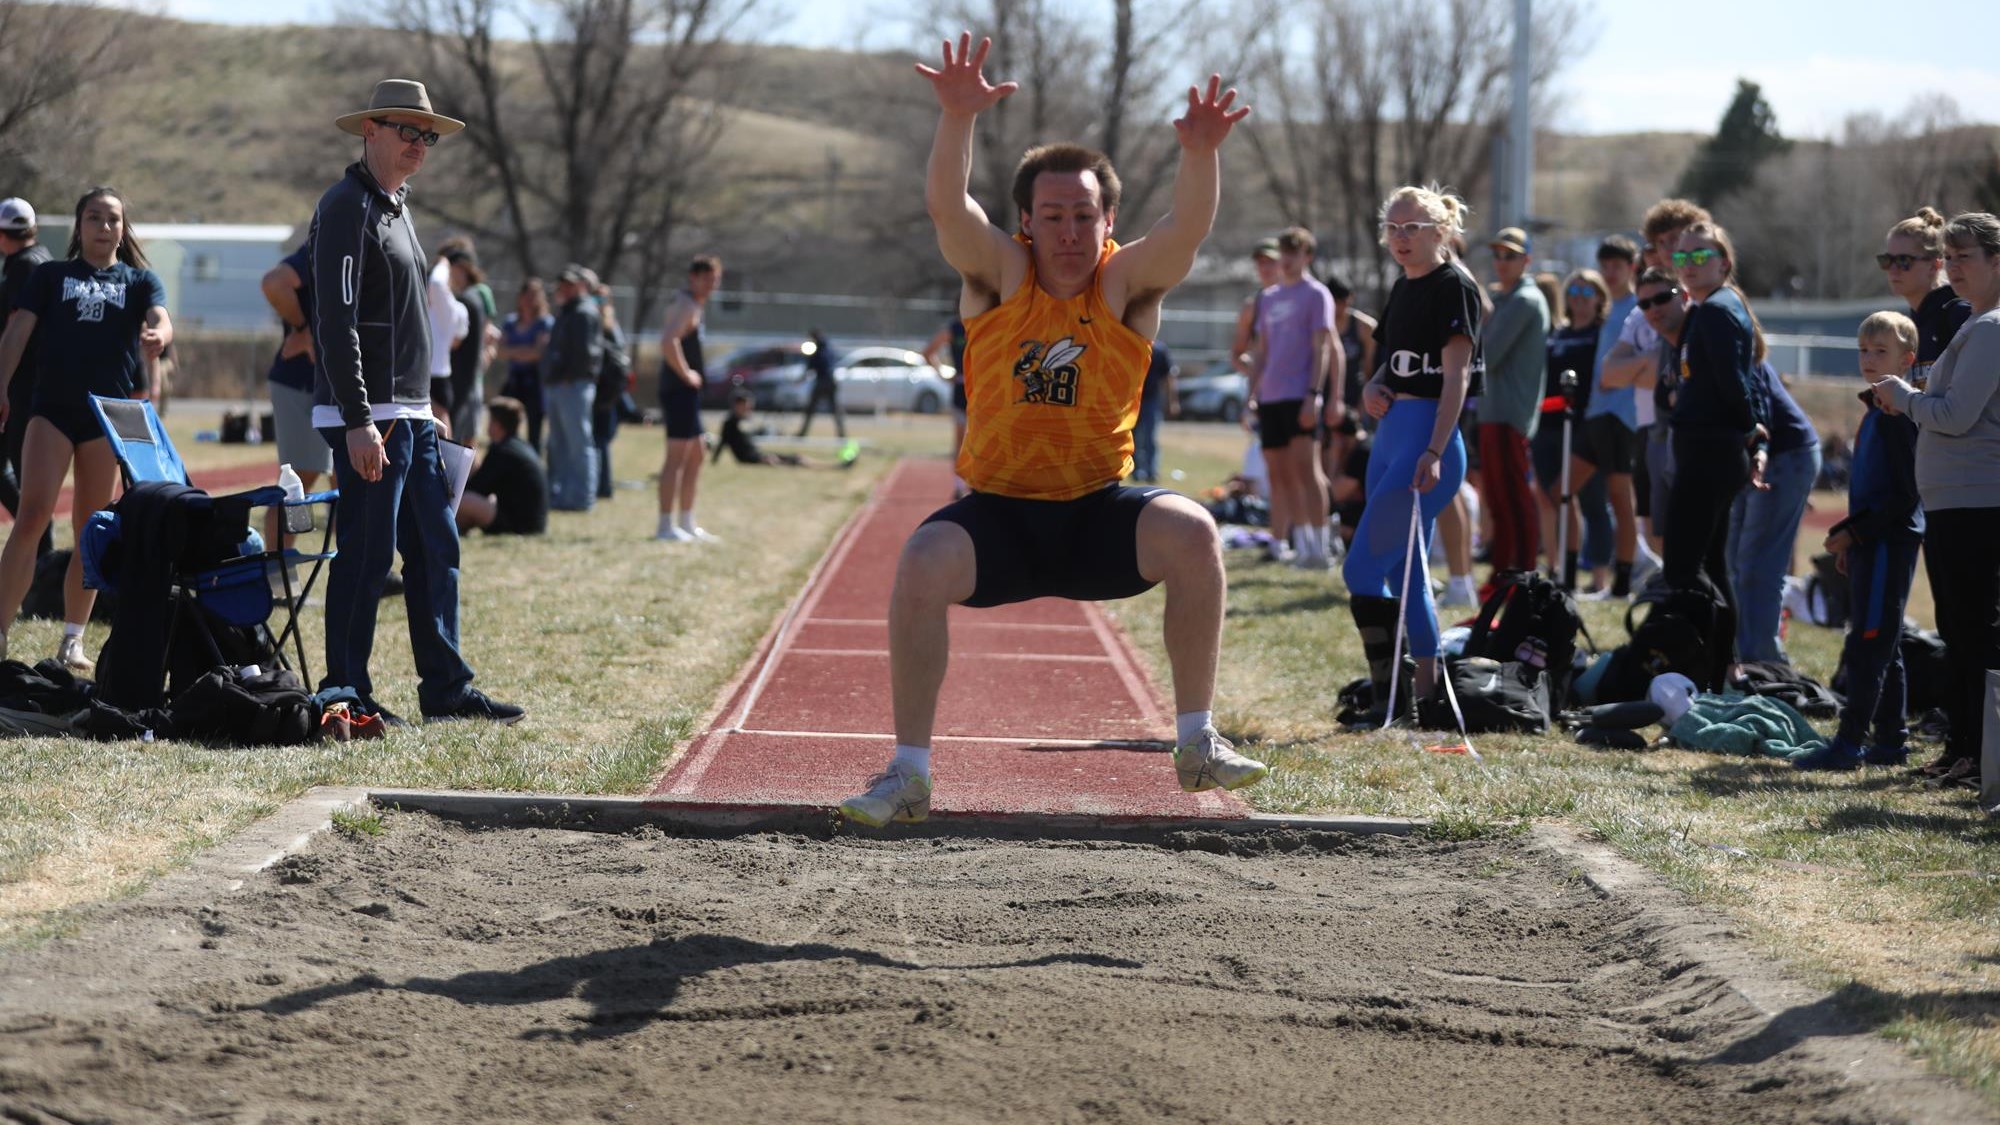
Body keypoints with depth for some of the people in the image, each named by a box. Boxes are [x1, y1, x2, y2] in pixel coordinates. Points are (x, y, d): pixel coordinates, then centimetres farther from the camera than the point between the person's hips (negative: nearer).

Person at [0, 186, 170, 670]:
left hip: (109, 413, 1)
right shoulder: (50, 275, 11)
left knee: (90, 531, 5)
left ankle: (72, 642, 14)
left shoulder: (140, 280, 11)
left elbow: (161, 320, -8)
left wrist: (158, 336, -33)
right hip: (52, 409, -1)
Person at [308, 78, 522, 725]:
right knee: (365, 556, -6)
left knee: (436, 550, 10)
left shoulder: (397, 208, 19)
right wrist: (357, 422, -23)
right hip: (368, 418, -10)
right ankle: (346, 692, 0)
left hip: (411, 416, 10)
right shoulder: (347, 207, -11)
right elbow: (337, 321, -18)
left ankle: (445, 688, 14)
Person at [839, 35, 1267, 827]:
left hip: (1098, 510, 0)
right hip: (998, 510, 0)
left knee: (1193, 534, -27)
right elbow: (946, 204, -20)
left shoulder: (1125, 285, -3)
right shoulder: (999, 276, -2)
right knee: (922, 563, -29)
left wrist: (1201, 156, -42)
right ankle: (909, 774, -17)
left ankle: (1196, 743, -13)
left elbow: (1188, 227, -21)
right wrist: (958, 119, -38)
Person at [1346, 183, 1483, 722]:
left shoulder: (1454, 287, -9)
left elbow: (1455, 377, -16)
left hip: (1428, 437, -10)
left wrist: (1433, 453, -25)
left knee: (1362, 569, -14)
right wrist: (1374, 388, 2)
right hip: (1391, 432, 10)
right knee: (1405, 574, 11)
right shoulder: (1403, 287, 17)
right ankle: (1426, 693, 16)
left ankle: (1386, 693, -11)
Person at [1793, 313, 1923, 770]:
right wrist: (1849, 538, 19)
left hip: (1890, 541, -10)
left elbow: (1906, 492, -19)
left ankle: (1851, 742, -11)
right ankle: (1890, 739, 17)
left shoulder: (1899, 415, -14)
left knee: (1868, 644, -10)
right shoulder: (1875, 412, 17)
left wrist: (1854, 532, -18)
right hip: (1871, 544, 10)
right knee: (1883, 648, 12)